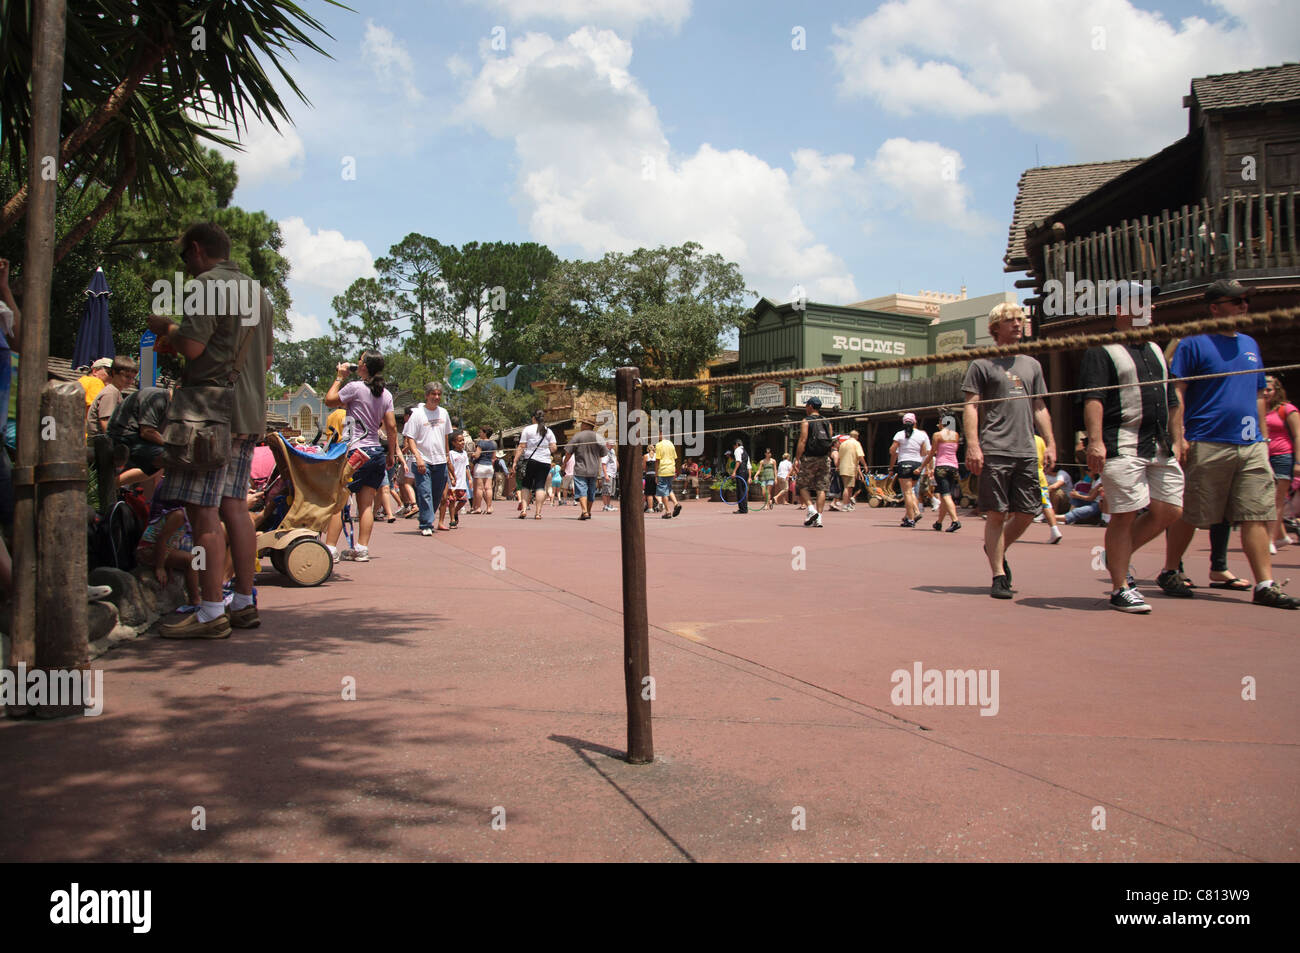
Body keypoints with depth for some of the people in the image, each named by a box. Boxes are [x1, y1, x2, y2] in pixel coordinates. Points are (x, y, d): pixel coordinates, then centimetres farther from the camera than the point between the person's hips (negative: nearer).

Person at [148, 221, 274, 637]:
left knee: (203, 511, -8)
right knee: (233, 507, 11)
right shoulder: (257, 291, 21)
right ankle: (244, 604, 14)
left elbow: (192, 344, -16)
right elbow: (267, 358, 24)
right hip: (249, 413, 9)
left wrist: (163, 326, 3)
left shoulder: (209, 283, -6)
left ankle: (211, 613, -8)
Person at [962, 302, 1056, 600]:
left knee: (1027, 513, 5)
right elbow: (971, 407, -3)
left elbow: (1039, 408, 20)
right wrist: (972, 445, -14)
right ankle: (998, 576, 2)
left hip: (1027, 451, 5)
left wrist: (1050, 444, 11)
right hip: (994, 451, -5)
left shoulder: (1032, 365, 19)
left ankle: (996, 550, 30)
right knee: (997, 514, -5)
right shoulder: (982, 364, 3)